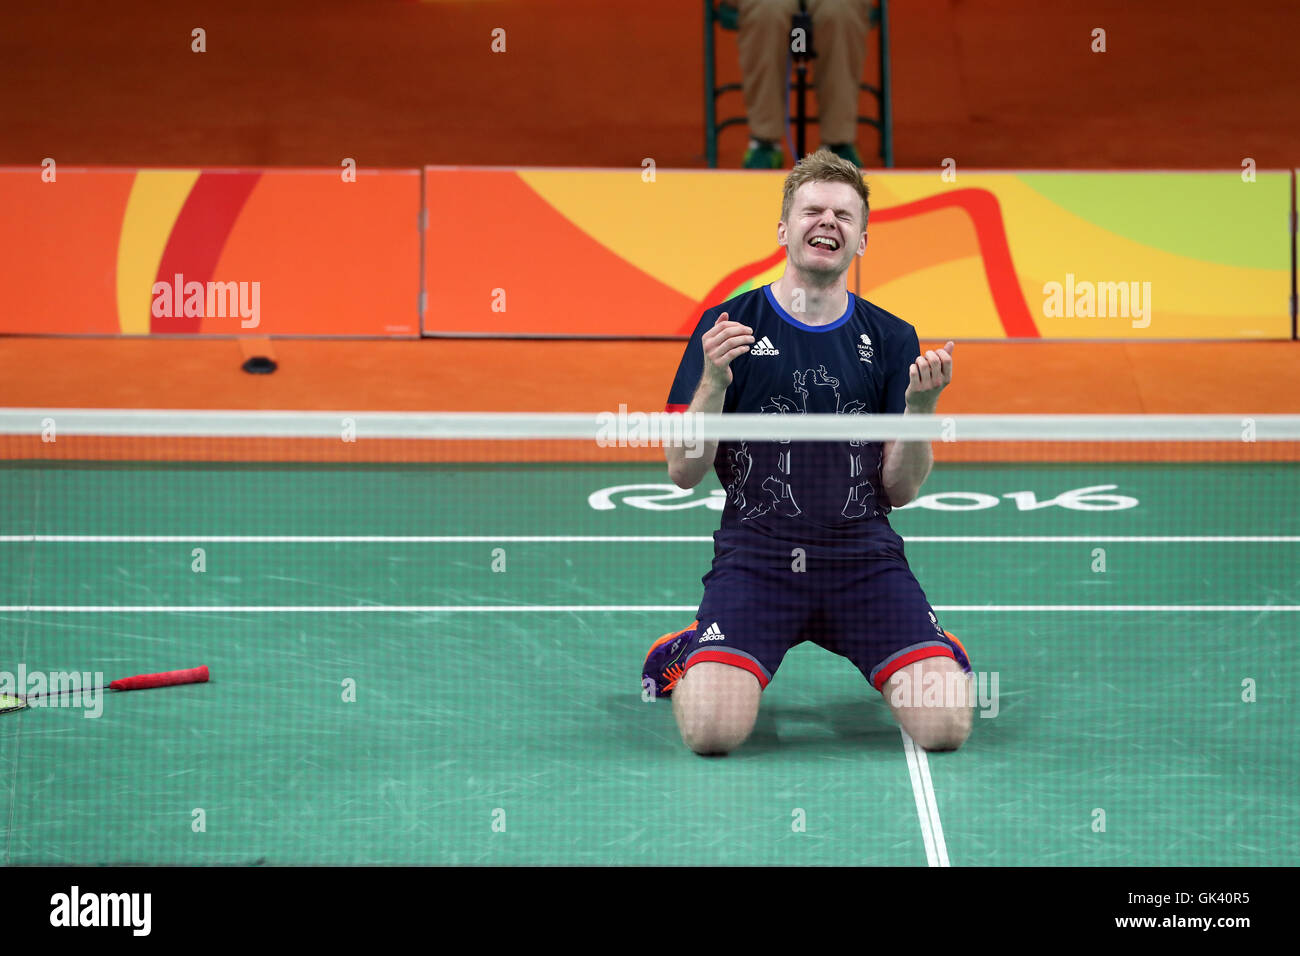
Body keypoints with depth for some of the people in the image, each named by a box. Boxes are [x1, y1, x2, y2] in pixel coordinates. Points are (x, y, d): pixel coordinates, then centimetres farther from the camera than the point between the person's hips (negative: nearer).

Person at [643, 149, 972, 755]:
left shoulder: (891, 339, 8)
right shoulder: (727, 327, 3)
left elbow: (899, 490, 7)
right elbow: (683, 473, 0)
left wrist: (920, 405, -11)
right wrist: (714, 381, -15)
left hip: (863, 555, 2)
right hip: (755, 553, -2)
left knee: (945, 726, -18)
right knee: (713, 730, -25)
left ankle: (937, 655, 20)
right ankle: (687, 654, 12)